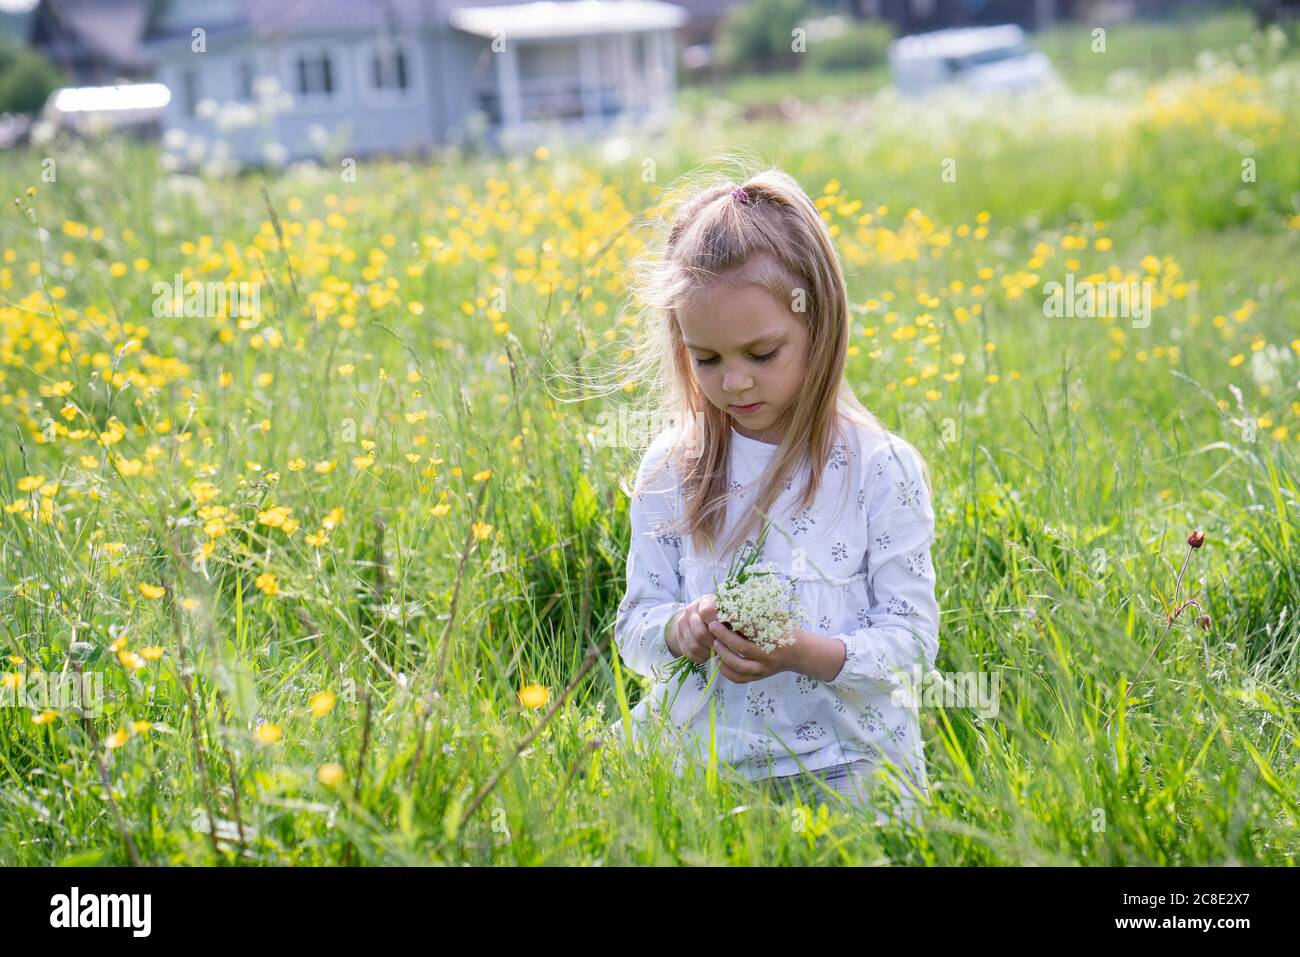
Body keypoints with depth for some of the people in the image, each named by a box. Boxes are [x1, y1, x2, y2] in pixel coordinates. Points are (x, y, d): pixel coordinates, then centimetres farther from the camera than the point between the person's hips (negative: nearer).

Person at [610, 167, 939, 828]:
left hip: (843, 764, -3)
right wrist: (677, 630, -14)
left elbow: (912, 638, -3)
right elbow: (634, 627, 9)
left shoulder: (880, 469, -3)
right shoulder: (669, 470, 6)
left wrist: (808, 652, -21)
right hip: (697, 760, 3)